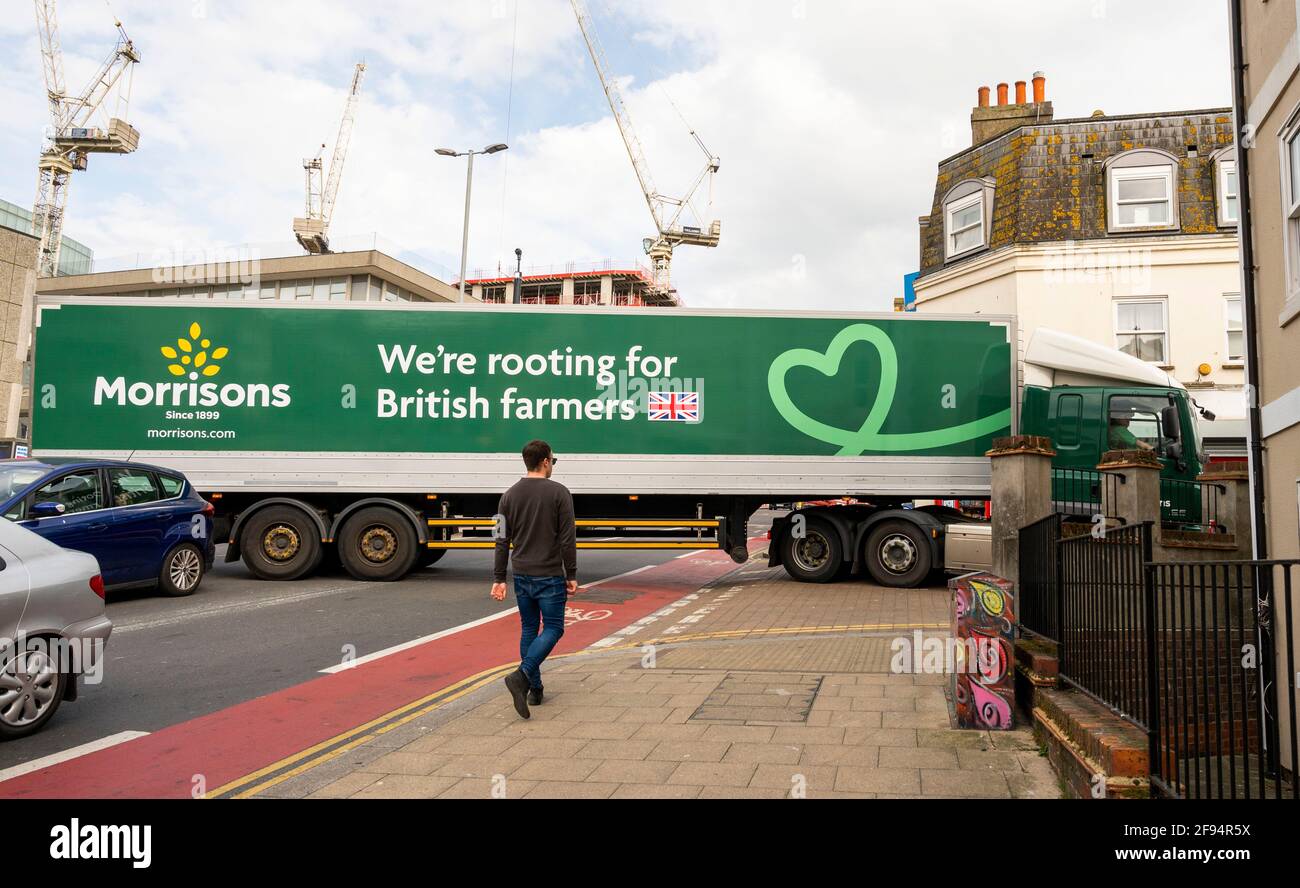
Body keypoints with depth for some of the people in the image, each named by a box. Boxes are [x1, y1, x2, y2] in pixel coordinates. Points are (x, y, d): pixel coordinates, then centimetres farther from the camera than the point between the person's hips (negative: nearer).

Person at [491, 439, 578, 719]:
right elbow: (568, 539, -11)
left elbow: (502, 540, 4)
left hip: (521, 575, 5)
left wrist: (499, 578, 9)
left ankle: (534, 688, 17)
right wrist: (572, 575, -3)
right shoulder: (559, 492, -10)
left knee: (529, 629, 16)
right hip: (549, 576, -5)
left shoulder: (510, 495, 4)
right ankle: (521, 675, -17)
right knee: (552, 628, 3)